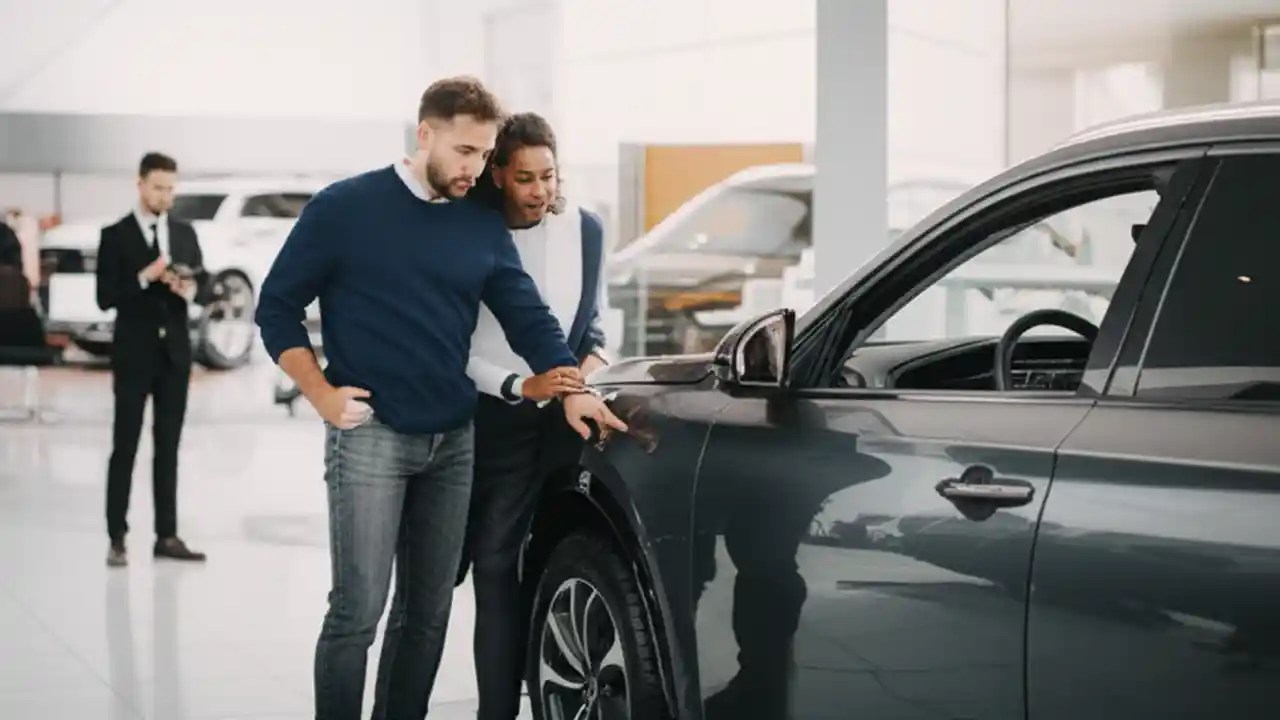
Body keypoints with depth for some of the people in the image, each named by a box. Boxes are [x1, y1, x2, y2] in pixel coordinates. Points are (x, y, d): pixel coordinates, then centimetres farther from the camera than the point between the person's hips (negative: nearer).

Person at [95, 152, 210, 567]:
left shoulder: (185, 234, 9)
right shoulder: (115, 236, -4)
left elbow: (204, 290, 7)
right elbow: (105, 298, -10)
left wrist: (191, 289, -14)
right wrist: (144, 278, -21)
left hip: (175, 353, 4)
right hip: (134, 354, -4)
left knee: (169, 447, 8)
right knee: (125, 448, -2)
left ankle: (167, 536, 12)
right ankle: (117, 539, 0)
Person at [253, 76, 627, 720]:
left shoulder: (483, 226, 9)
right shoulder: (345, 207, -3)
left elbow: (528, 318, 7)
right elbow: (278, 305, 0)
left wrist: (571, 390, -8)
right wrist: (321, 395, -8)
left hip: (453, 441, 5)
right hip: (369, 436, -5)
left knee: (428, 612, 9)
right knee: (358, 610, -8)